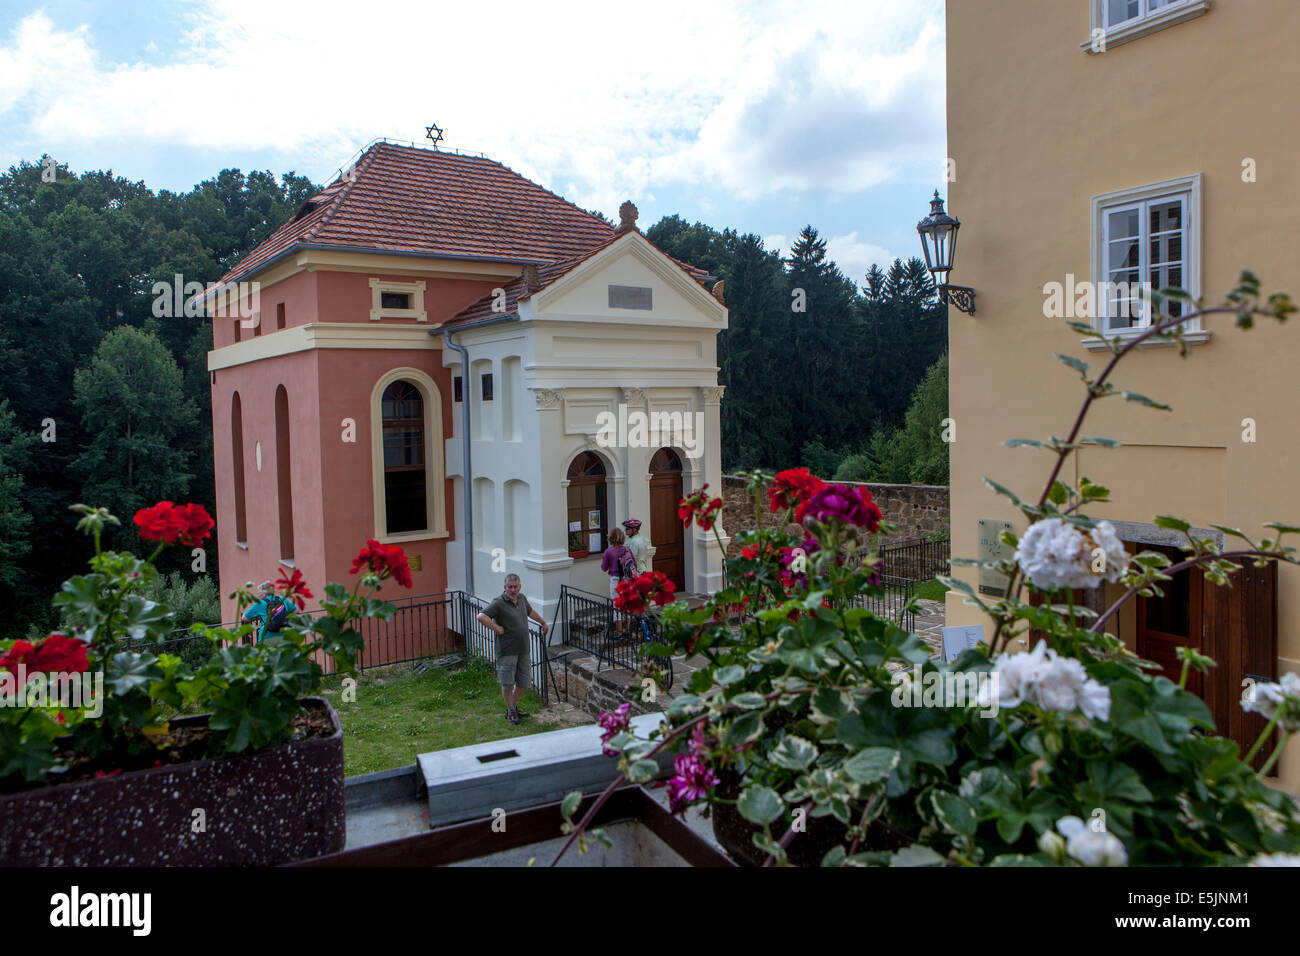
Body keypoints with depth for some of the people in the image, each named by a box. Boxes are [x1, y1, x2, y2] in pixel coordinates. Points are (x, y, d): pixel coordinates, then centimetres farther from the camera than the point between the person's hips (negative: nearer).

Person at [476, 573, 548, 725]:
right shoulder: (499, 603, -16)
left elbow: (531, 612, 30)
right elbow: (481, 616, -28)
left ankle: (514, 706, 33)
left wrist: (543, 622, 37)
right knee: (507, 684, 3)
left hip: (523, 650, 7)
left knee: (524, 682, 14)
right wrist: (497, 629, -22)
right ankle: (510, 712, 20)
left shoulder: (522, 599, 8)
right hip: (507, 651, -7)